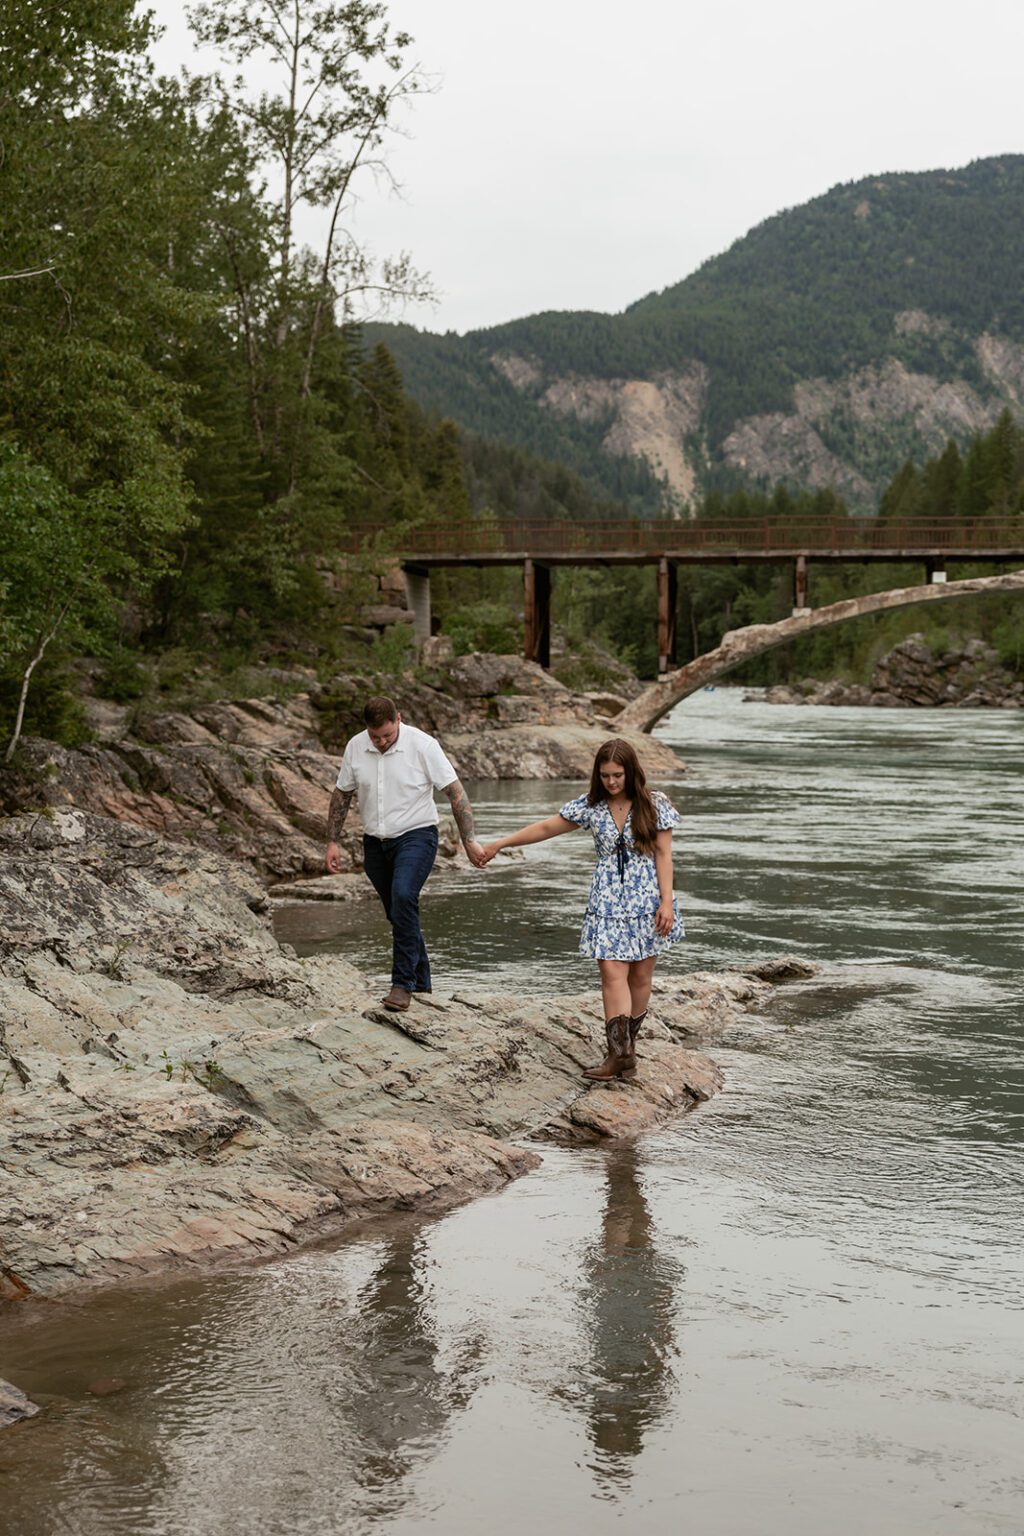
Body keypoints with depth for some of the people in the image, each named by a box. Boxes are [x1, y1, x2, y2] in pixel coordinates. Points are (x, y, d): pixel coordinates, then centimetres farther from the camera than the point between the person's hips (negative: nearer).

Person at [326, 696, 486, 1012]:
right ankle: (421, 983, 25)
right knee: (400, 915, 11)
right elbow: (342, 796, 10)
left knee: (403, 897, -27)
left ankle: (403, 984, -25)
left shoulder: (422, 745, -14)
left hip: (416, 835, -5)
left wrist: (469, 841, -14)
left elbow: (455, 793, -11)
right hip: (375, 843, 5)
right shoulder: (355, 748, -2)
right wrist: (332, 842, 7)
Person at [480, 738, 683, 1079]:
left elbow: (663, 854, -3)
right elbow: (547, 827, 7)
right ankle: (620, 1051, -14)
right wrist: (499, 844, 7)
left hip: (646, 898, -1)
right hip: (608, 901, 1)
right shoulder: (591, 806, 2)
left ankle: (627, 1045, 16)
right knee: (612, 972, -10)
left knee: (640, 975, 4)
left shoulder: (654, 805, -4)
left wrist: (667, 901, -10)